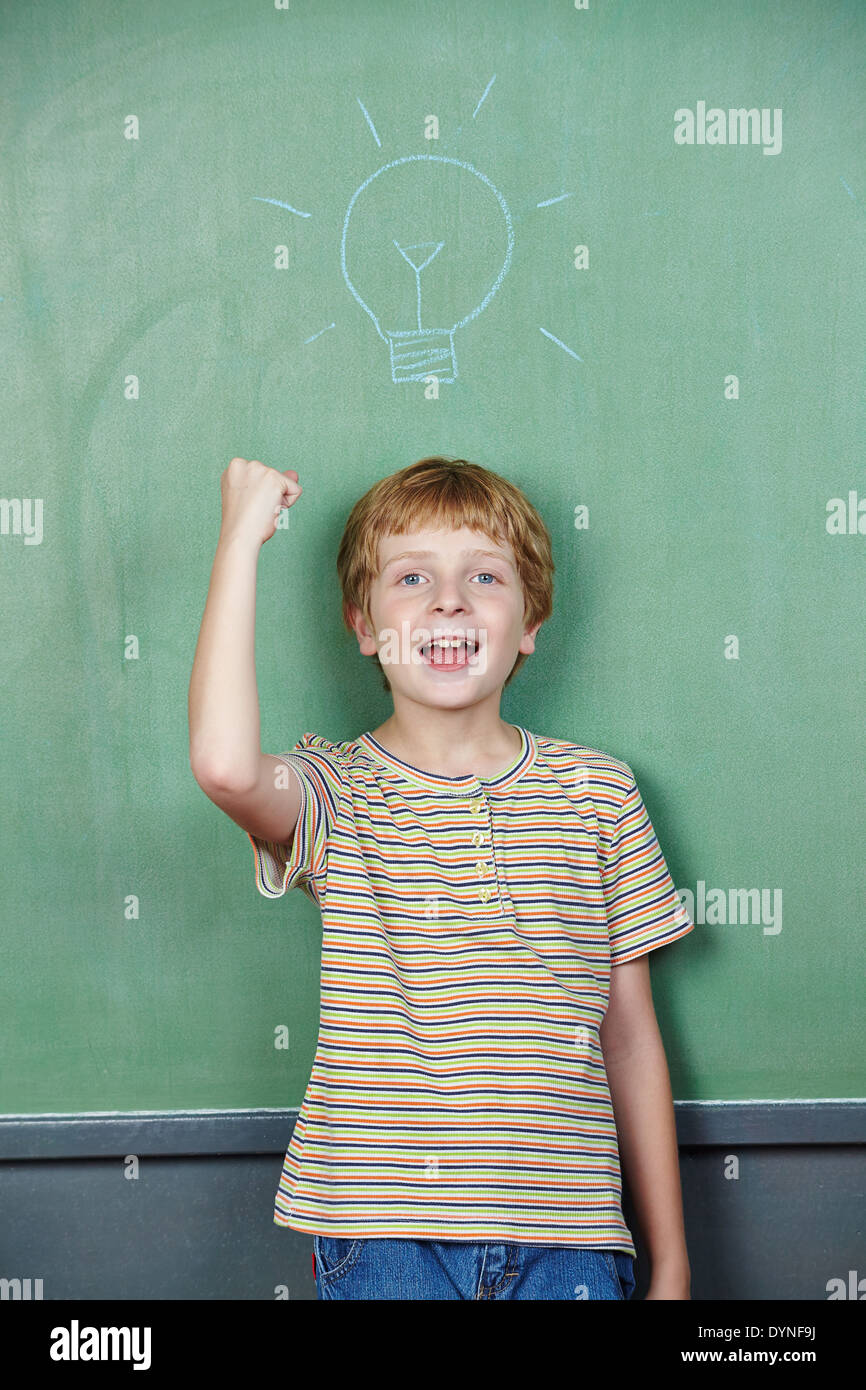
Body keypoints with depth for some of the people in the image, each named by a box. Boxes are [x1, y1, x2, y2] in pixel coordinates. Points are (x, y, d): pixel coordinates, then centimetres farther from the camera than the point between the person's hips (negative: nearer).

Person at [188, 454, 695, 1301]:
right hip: (383, 1237, -2)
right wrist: (241, 537, -16)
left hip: (565, 1244, 2)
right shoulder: (336, 793, -1)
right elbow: (223, 763, -26)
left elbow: (630, 1033, 9)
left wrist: (669, 1264, 10)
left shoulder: (597, 793, 5)